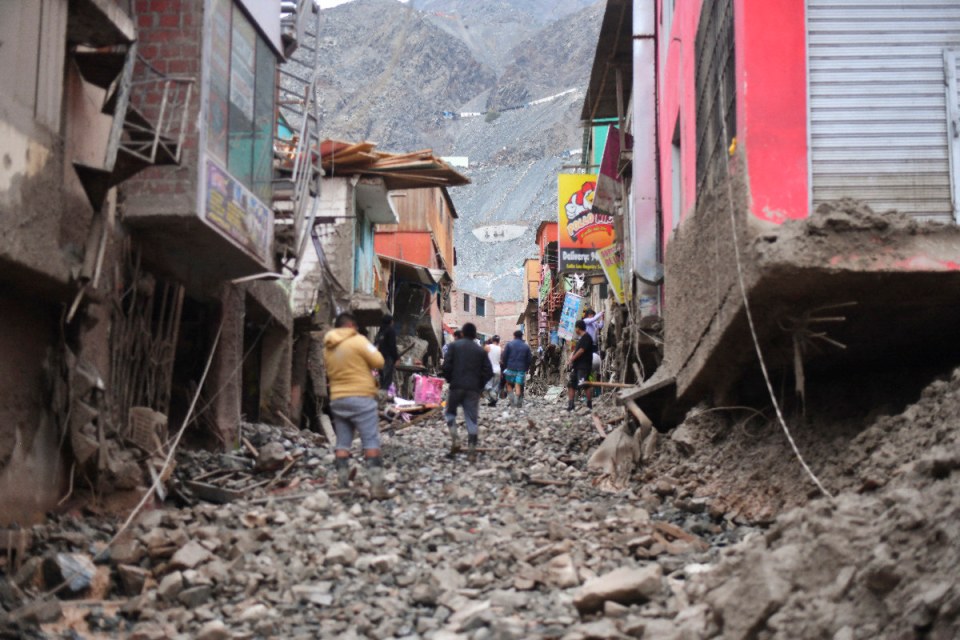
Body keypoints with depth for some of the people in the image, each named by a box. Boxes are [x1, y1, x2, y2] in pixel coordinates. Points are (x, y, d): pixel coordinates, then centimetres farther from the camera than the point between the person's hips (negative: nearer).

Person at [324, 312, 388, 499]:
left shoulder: (327, 348, 13)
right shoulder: (357, 340, -8)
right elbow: (378, 362, -9)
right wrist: (372, 350, 9)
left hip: (338, 399, 6)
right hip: (361, 397, -6)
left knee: (342, 444, 8)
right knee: (371, 443, -5)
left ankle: (343, 485, 6)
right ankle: (376, 485, -11)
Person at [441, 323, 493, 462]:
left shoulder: (454, 346, 1)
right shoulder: (481, 350, 8)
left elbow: (446, 366, -7)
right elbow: (489, 372, 3)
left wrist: (450, 380, 9)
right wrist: (479, 385, 13)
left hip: (457, 386, -2)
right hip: (474, 389, 2)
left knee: (450, 412, 16)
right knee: (472, 419, 3)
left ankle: (454, 439, -5)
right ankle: (472, 451, -1)